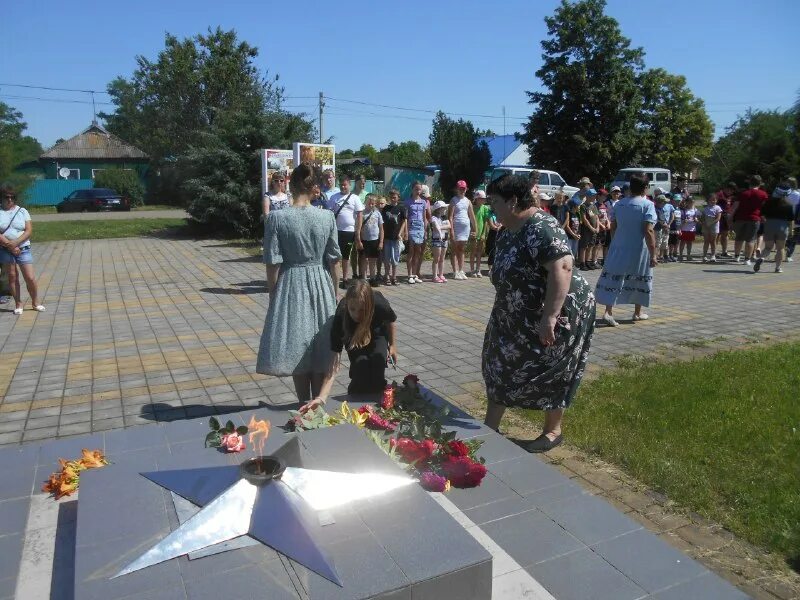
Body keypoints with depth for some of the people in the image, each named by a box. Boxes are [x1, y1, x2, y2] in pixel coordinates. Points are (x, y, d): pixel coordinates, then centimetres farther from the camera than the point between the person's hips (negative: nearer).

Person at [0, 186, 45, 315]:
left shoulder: (22, 211, 3)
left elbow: (29, 231, -5)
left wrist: (16, 242, -18)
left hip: (23, 249, 0)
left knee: (30, 278, -3)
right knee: (12, 277, 8)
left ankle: (36, 302, 14)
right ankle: (18, 304, 17)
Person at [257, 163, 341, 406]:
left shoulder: (277, 217, -12)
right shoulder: (327, 217, -6)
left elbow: (273, 263, -10)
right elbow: (334, 261, -1)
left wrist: (273, 295, 2)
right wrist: (333, 292, 12)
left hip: (290, 286, -1)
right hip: (320, 285, 2)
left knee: (296, 346, 12)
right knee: (321, 346, 14)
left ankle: (305, 404, 23)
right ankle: (318, 400, 23)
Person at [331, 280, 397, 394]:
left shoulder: (379, 304, -39)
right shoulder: (341, 315, -40)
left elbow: (390, 320, -12)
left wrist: (392, 345, 1)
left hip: (377, 332, 1)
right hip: (353, 337, -1)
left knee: (378, 359, -21)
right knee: (360, 364, -22)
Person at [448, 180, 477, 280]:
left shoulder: (467, 201, 13)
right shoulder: (454, 200, -4)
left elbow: (472, 216, 14)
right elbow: (450, 217, -10)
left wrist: (474, 229, 9)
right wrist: (451, 231, -18)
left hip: (466, 227, 6)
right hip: (457, 226, -5)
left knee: (462, 250, 10)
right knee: (455, 250, -1)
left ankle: (461, 271, 15)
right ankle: (455, 272, -1)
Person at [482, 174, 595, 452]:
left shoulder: (542, 229, -25)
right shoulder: (507, 230, 5)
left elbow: (562, 268, -34)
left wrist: (550, 317, -37)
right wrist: (503, 308, 19)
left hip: (557, 313, -10)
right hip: (519, 315, 10)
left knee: (550, 374, 6)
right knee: (499, 366, 13)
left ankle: (553, 431, 27)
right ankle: (490, 428, 26)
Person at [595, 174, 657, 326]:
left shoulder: (619, 204, 3)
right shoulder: (647, 205, -12)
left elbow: (613, 225, 12)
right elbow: (648, 231, -19)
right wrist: (653, 254, -17)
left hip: (619, 247, 3)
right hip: (639, 250, -3)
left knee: (614, 278, 3)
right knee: (640, 280, 14)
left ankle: (608, 312, -9)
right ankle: (637, 313, 25)